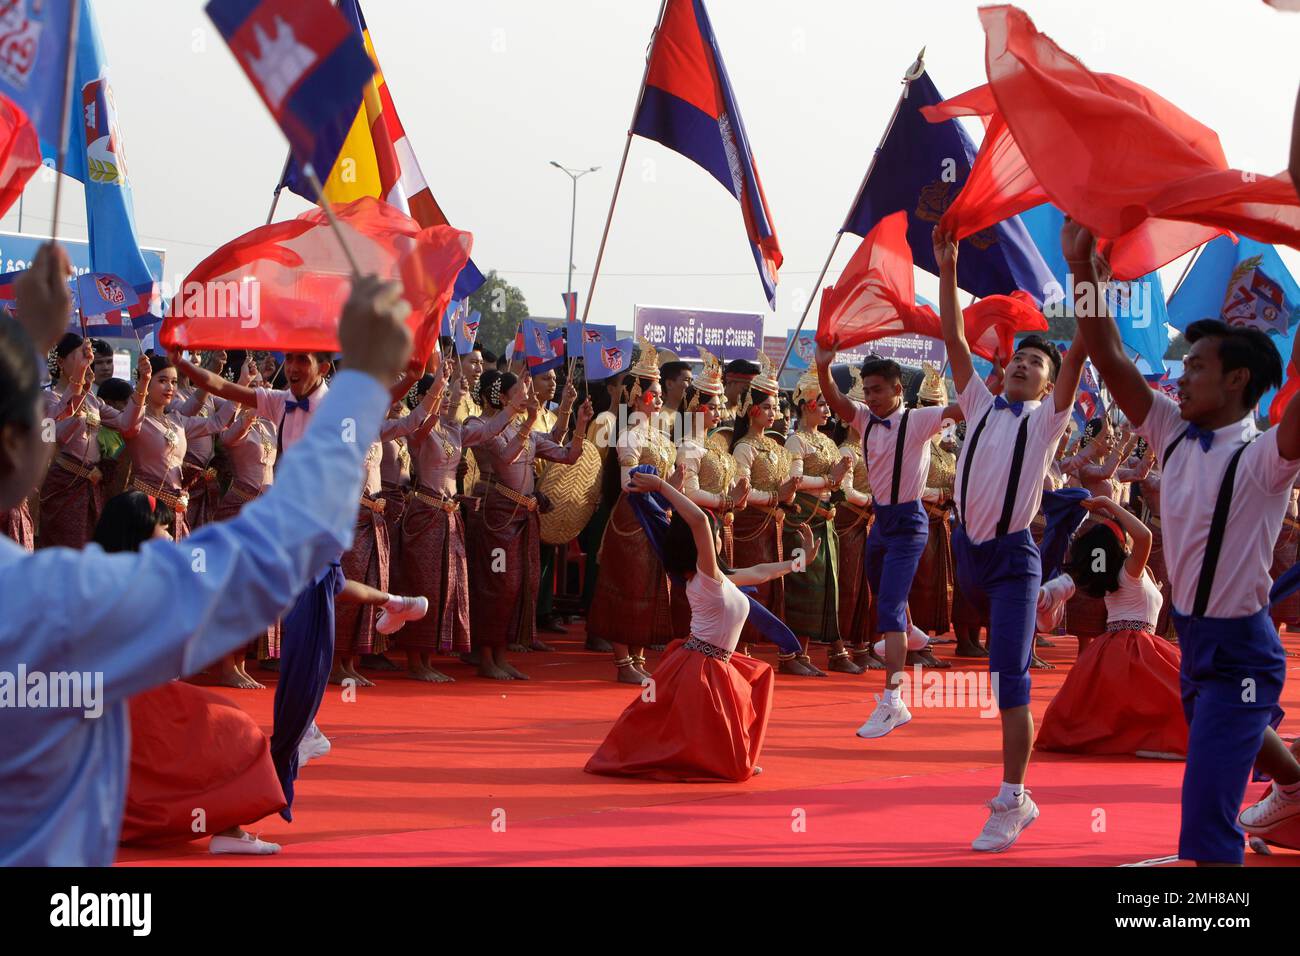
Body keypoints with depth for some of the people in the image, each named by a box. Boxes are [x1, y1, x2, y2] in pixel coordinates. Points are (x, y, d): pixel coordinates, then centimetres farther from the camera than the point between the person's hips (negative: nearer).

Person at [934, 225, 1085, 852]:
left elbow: (1077, 354, -12)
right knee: (1003, 673, 19)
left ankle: (1009, 806, -8)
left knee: (1010, 681, -10)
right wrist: (947, 270, 1)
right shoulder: (981, 406, 12)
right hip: (968, 548, 5)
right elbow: (953, 339, 8)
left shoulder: (1047, 418, 0)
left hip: (1013, 554, -5)